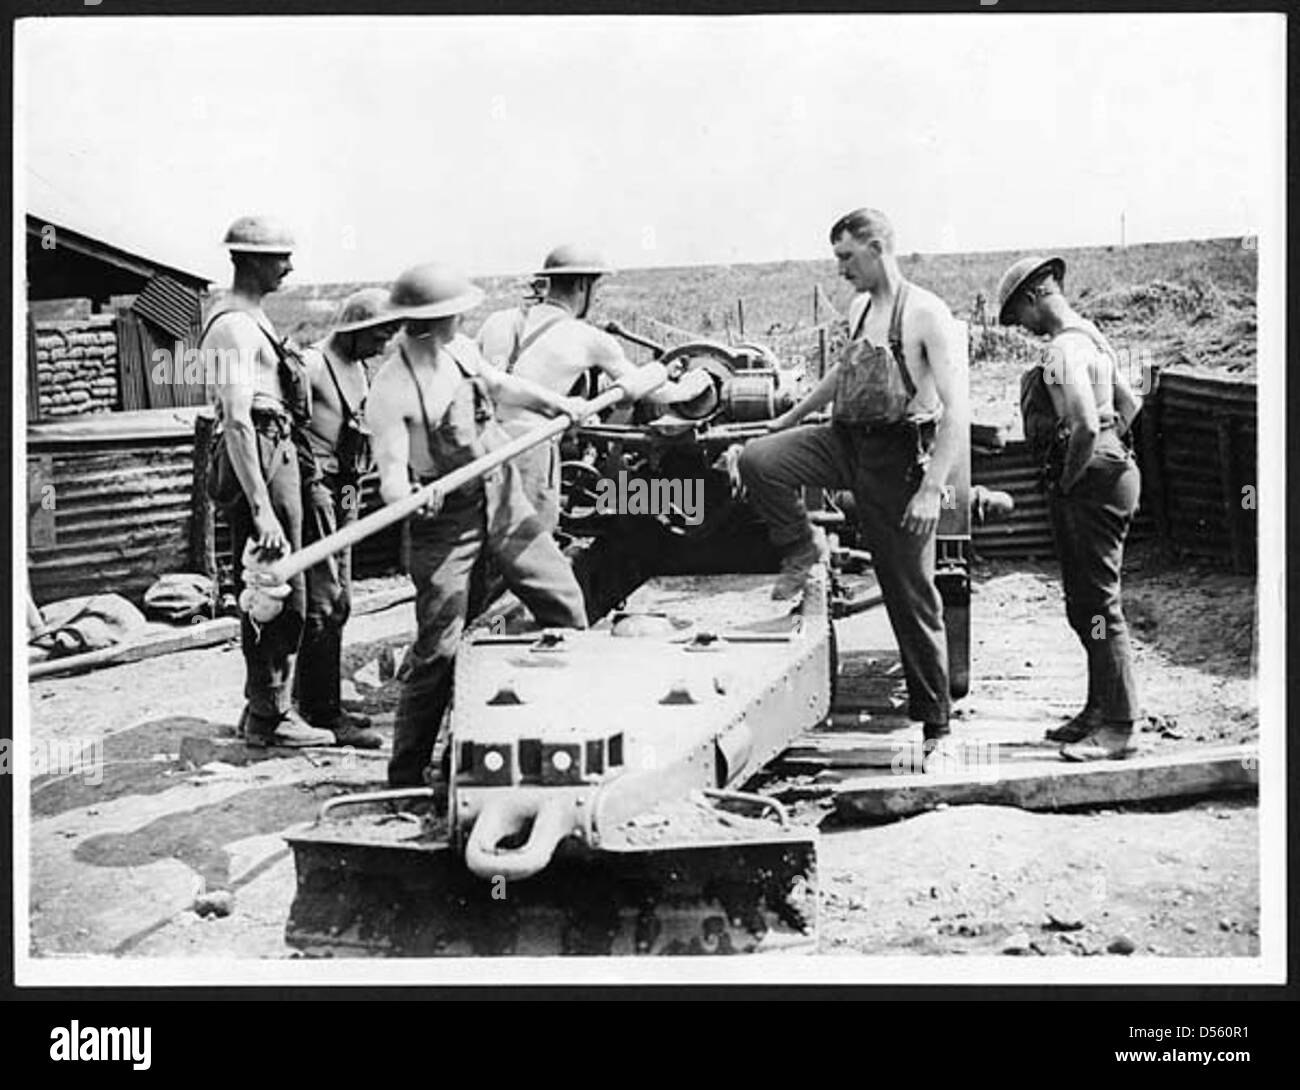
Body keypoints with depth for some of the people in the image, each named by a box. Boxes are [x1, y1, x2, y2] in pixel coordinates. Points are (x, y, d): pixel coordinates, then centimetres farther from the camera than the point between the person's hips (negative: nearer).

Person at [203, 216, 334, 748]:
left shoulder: (251, 319, 17)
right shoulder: (233, 326, -16)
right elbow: (237, 423, -23)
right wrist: (261, 507, -27)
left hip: (278, 452, 11)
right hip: (260, 459, -11)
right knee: (278, 590, -6)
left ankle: (263, 706, 25)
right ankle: (268, 717, 2)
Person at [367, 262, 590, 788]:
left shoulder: (460, 349, 0)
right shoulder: (390, 390, -20)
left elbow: (499, 384, 22)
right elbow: (392, 474, -24)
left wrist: (554, 402, 17)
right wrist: (409, 496, -44)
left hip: (502, 495, 6)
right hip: (445, 516, -6)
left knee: (563, 600, 10)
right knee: (439, 647, -6)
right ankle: (406, 773, 6)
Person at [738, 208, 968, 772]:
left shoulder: (926, 314, -13)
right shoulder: (859, 309, 11)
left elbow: (956, 408, -18)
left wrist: (932, 489, -24)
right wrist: (791, 418, 34)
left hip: (899, 454, -6)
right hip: (847, 439, 6)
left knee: (913, 597, -1)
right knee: (758, 460, -18)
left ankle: (937, 730, 10)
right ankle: (804, 548, 9)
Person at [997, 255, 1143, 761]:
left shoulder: (1066, 349, -17)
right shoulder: (1091, 339, 15)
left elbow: (1086, 427, -28)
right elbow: (1129, 405, 25)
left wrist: (1068, 478, -14)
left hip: (1088, 488, -11)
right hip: (1106, 477, 11)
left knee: (1098, 605, -6)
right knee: (1084, 604, 16)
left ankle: (1118, 727, -2)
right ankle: (1100, 709, 25)